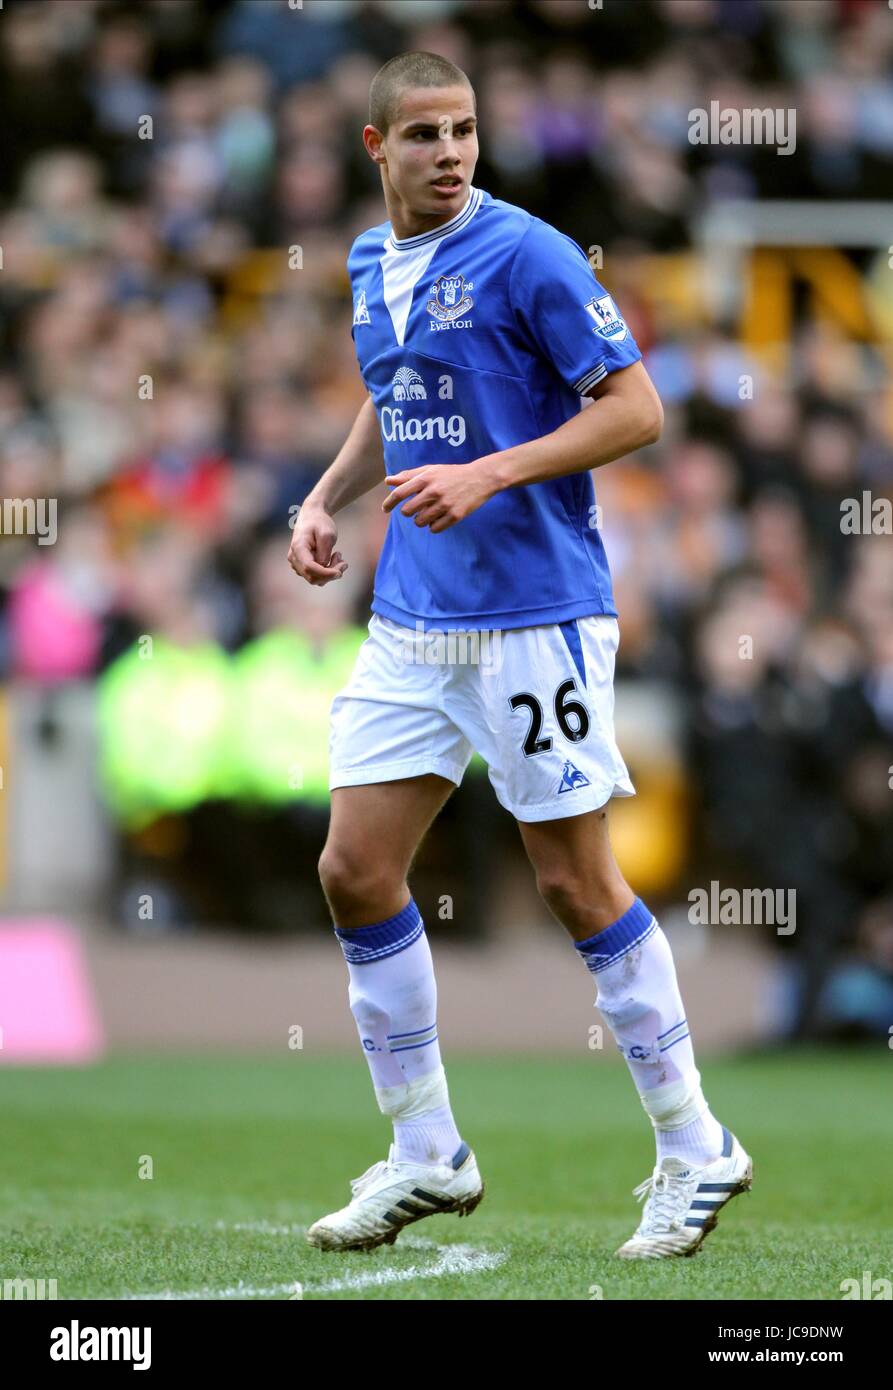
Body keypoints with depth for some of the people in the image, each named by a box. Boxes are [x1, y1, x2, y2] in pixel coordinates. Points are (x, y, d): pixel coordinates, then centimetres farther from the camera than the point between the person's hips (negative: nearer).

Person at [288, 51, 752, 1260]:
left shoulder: (527, 255, -12)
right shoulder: (371, 267, 11)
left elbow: (635, 408, -13)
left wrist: (487, 476, -21)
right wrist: (327, 497, 10)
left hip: (534, 619, -7)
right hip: (410, 620, 7)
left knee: (579, 886, -3)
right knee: (355, 872, 2)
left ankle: (696, 1153, 10)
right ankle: (426, 1158, 13)